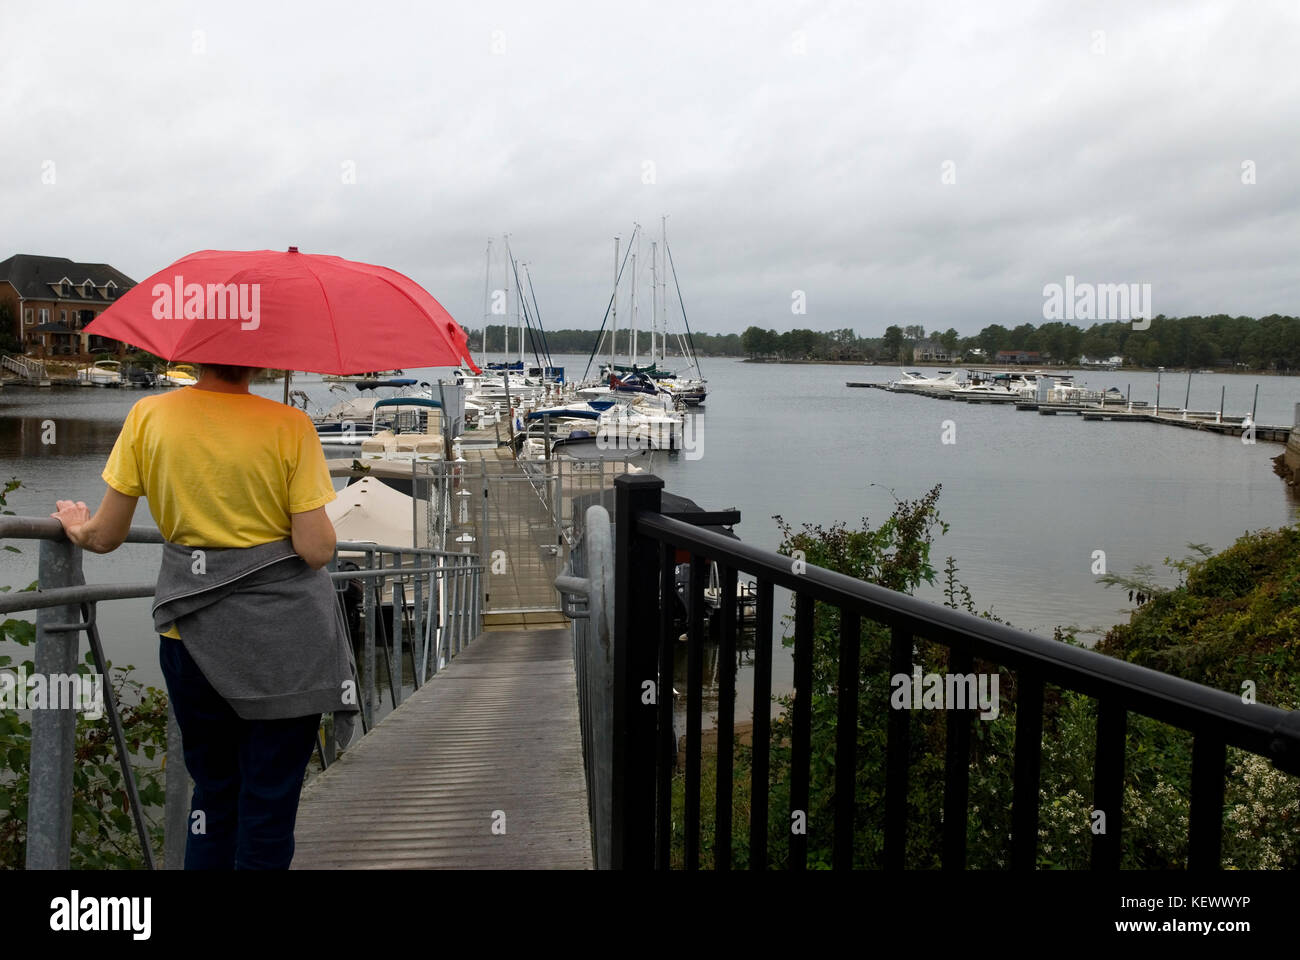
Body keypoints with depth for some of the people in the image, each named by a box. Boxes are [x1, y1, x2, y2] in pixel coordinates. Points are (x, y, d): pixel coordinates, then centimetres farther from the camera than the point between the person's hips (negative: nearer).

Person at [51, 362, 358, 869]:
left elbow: (105, 537, 3)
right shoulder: (289, 426, -11)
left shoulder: (147, 416, -2)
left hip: (190, 632, 3)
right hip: (281, 633, -3)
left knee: (213, 791, 20)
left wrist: (78, 528, 25)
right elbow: (316, 549, -14)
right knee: (269, 806, 8)